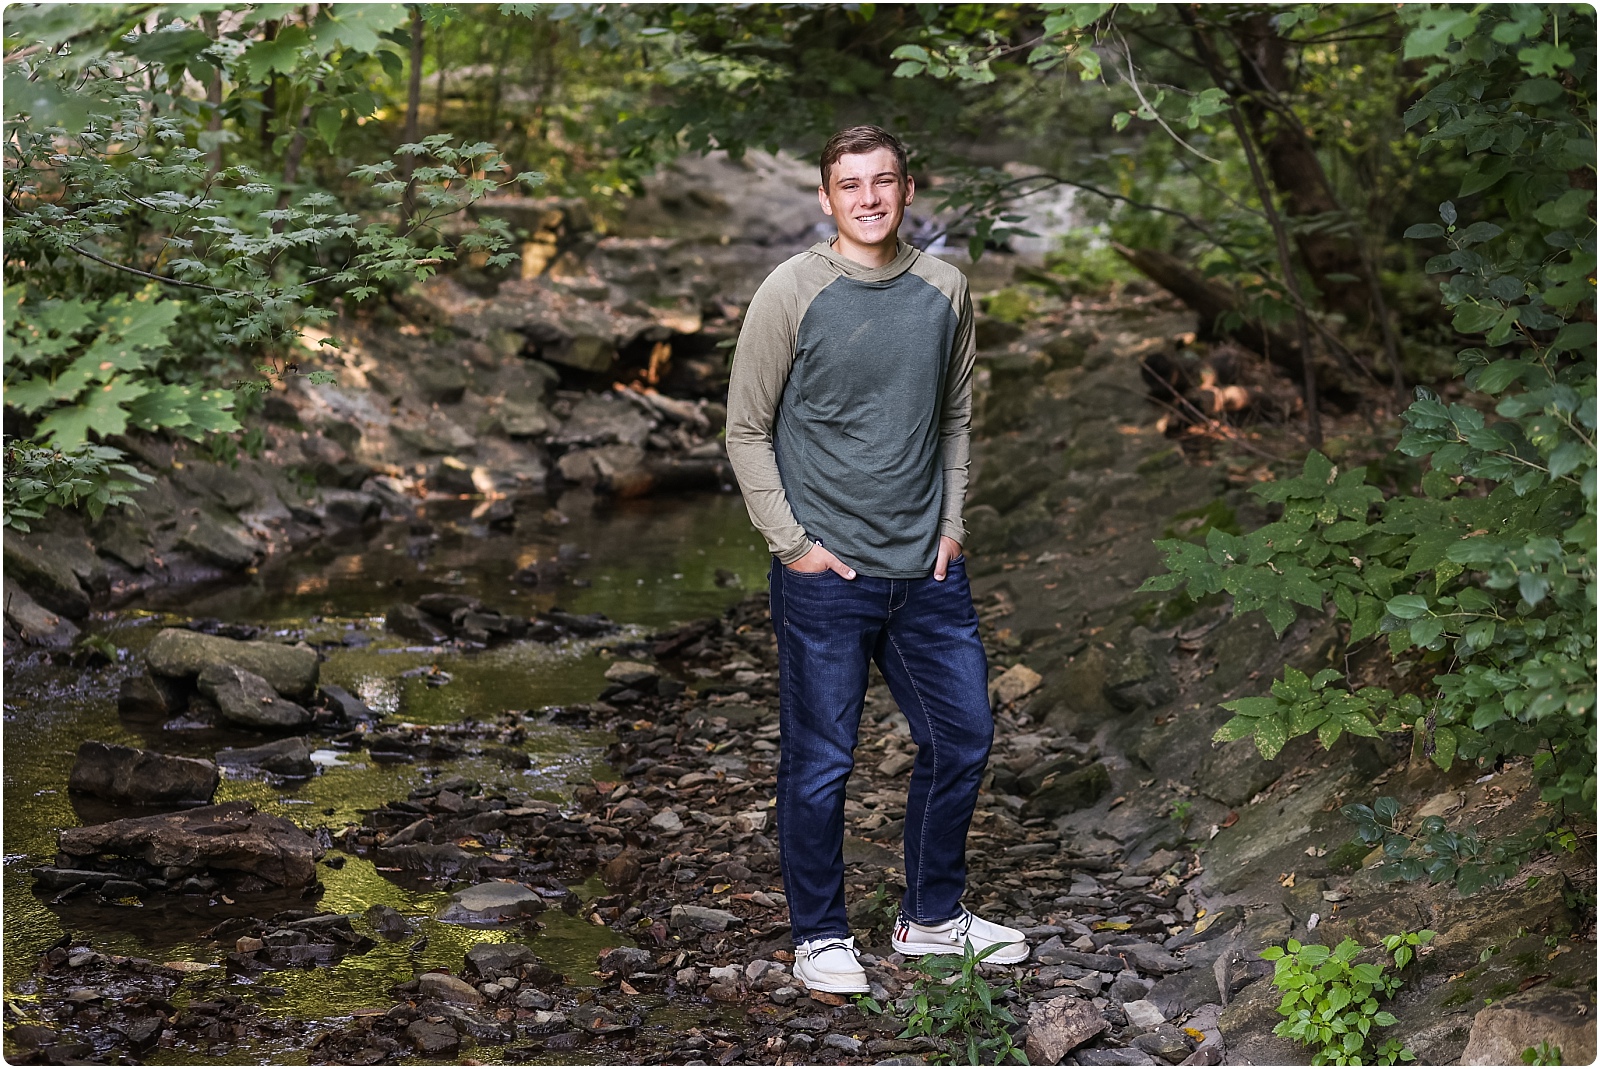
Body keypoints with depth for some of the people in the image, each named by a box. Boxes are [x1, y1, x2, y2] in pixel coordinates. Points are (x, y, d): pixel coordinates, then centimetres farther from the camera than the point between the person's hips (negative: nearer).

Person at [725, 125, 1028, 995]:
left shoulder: (945, 289, 5)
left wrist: (951, 525, 6)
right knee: (820, 761, 3)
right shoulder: (792, 293, -8)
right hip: (825, 576, -5)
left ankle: (931, 917, 30)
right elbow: (748, 430, -3)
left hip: (927, 572, 5)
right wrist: (791, 544, -9)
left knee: (962, 738, 11)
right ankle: (820, 937, 21)